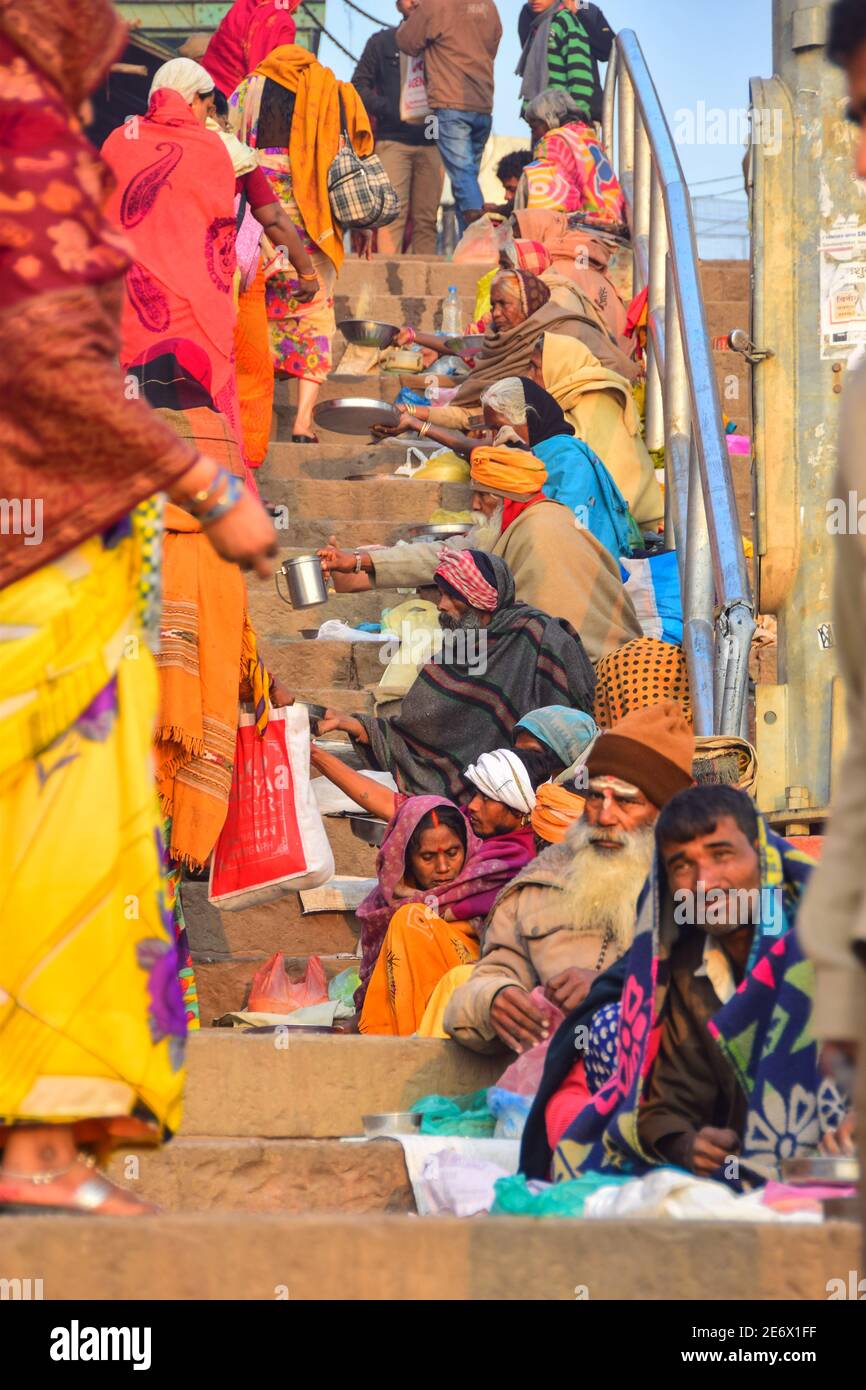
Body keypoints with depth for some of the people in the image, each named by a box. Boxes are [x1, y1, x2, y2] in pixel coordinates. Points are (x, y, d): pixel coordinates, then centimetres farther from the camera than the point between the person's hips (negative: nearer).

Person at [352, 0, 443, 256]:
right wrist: (388, 110, -7)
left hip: (431, 141, 1)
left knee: (426, 217, -1)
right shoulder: (382, 42, 12)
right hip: (392, 139, -1)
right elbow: (359, 85, 9)